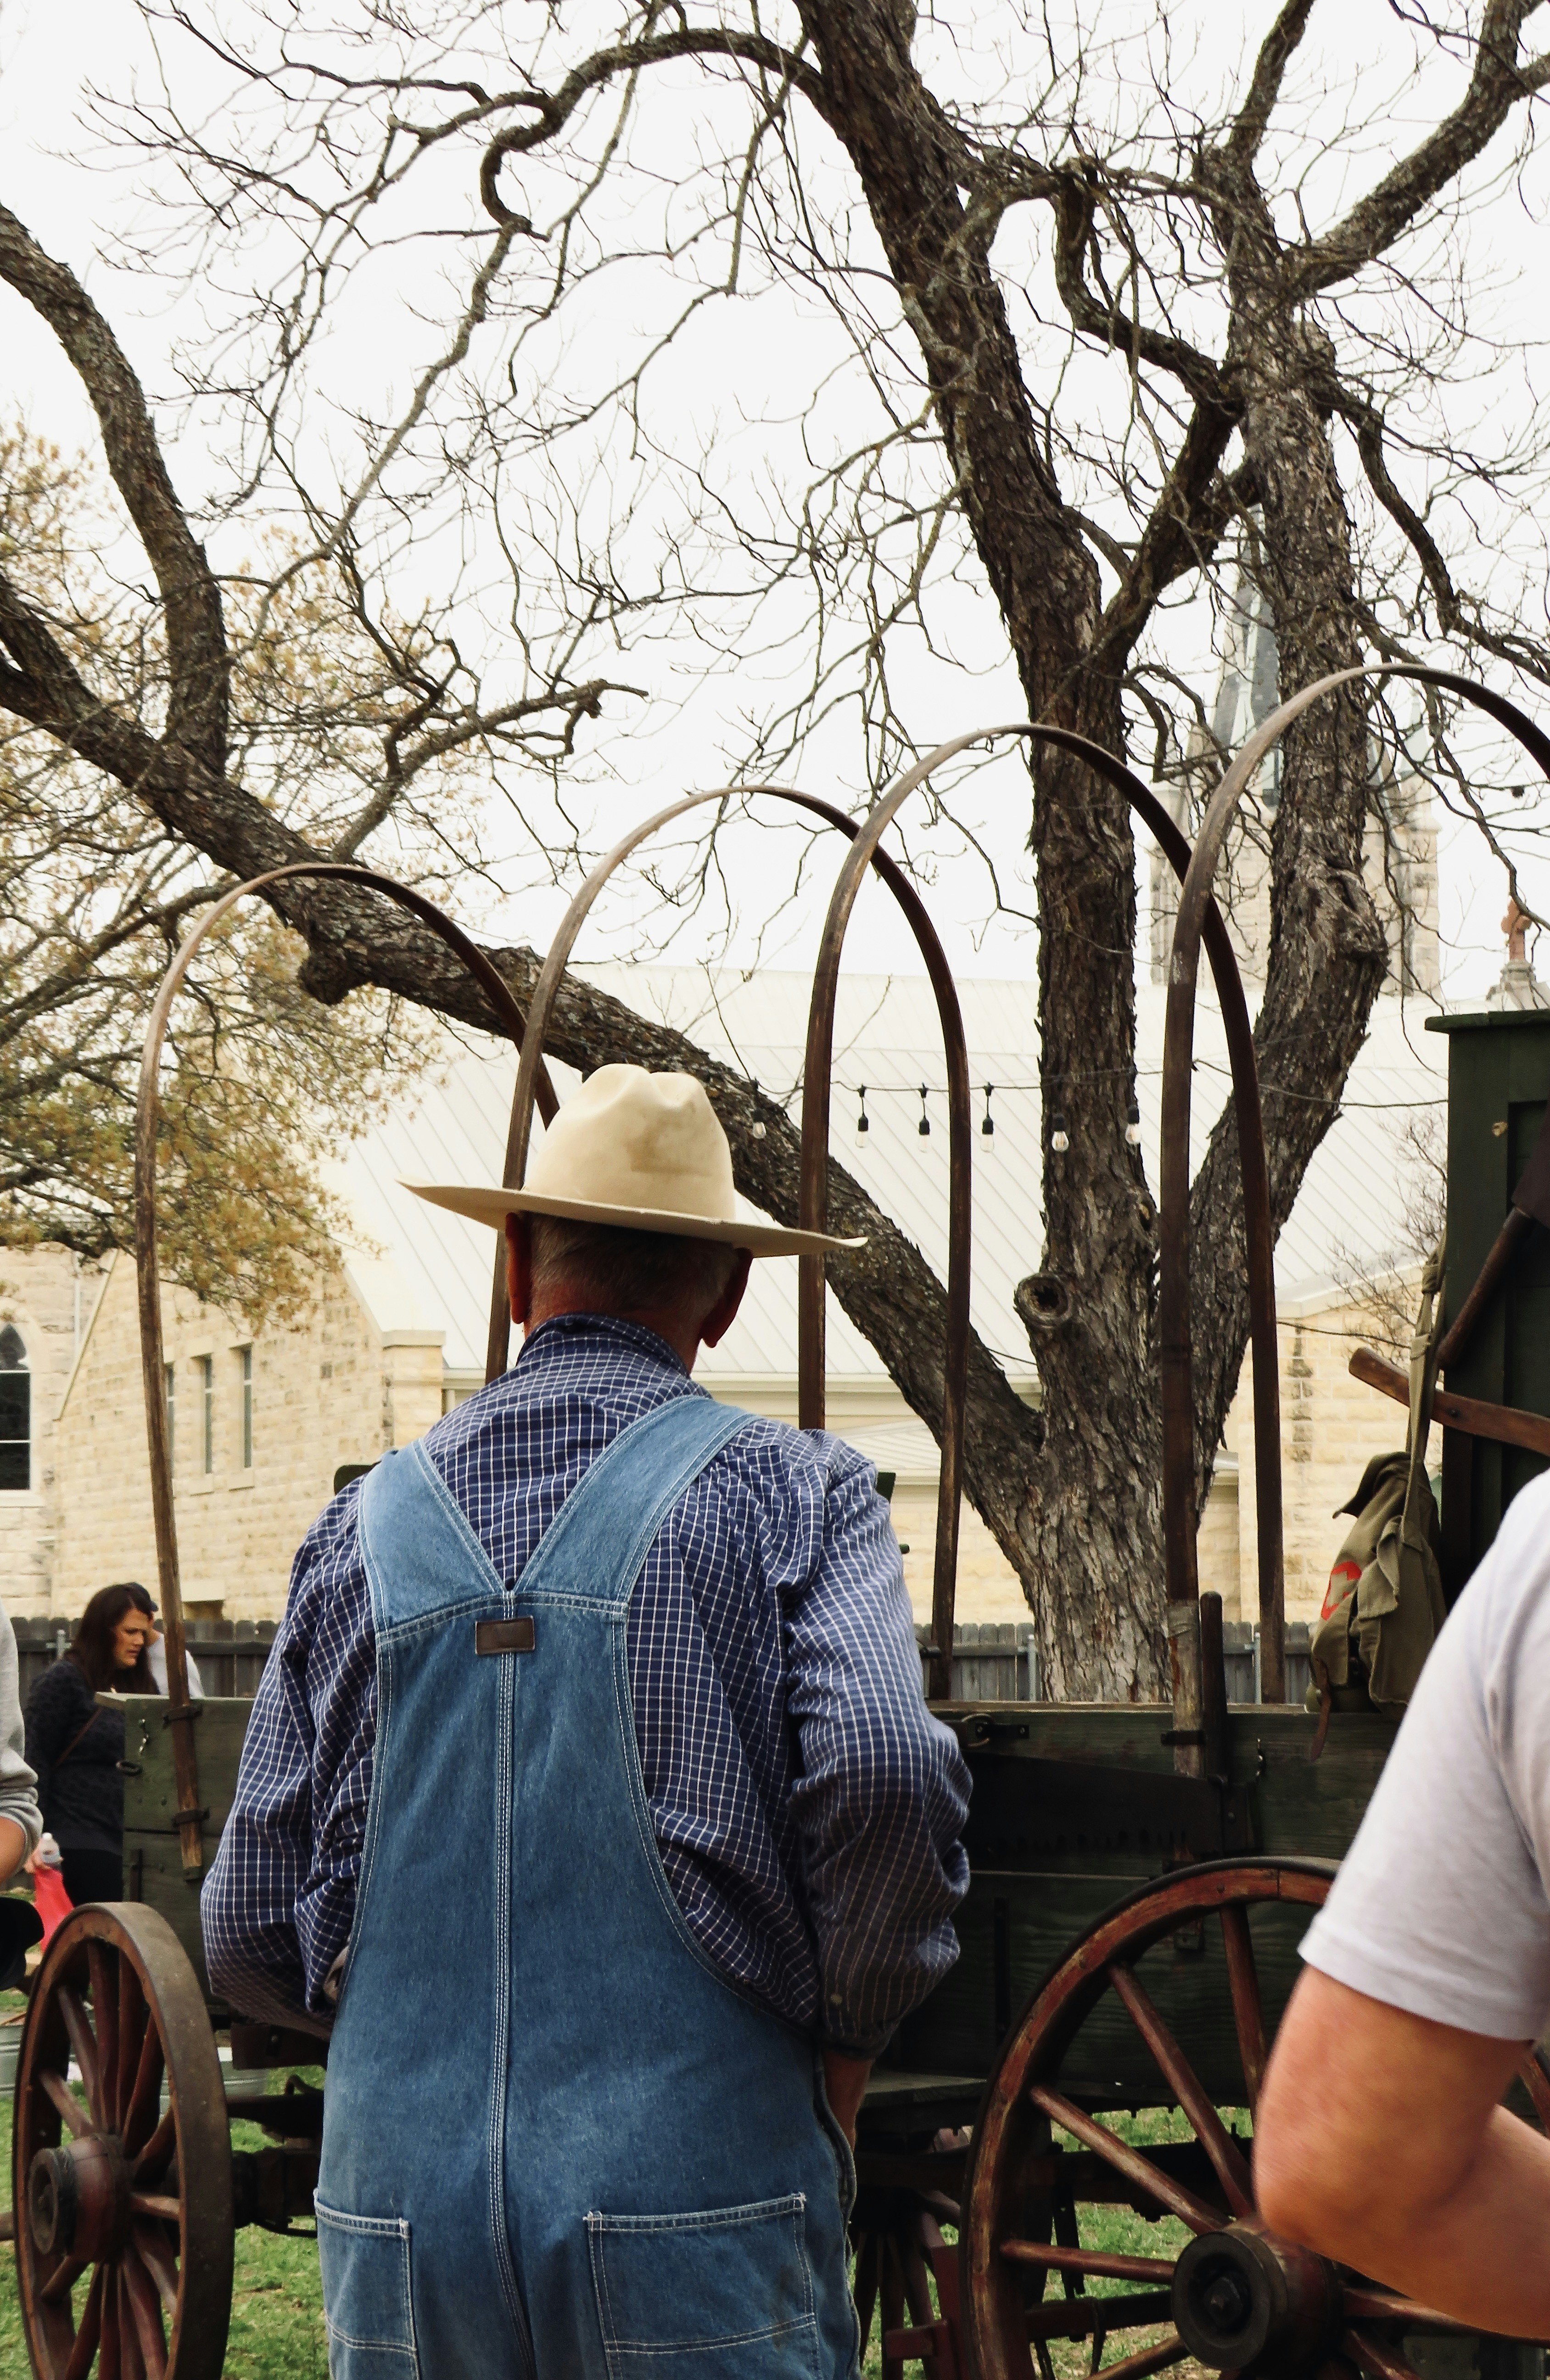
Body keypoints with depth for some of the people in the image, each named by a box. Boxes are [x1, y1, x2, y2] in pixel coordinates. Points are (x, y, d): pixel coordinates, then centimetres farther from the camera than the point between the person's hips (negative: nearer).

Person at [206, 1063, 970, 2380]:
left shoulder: (370, 1521, 7)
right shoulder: (791, 1492, -2)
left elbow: (253, 1937, 7)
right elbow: (888, 1774, -20)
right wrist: (847, 2040, -3)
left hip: (401, 2228, 3)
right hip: (697, 2231, -3)